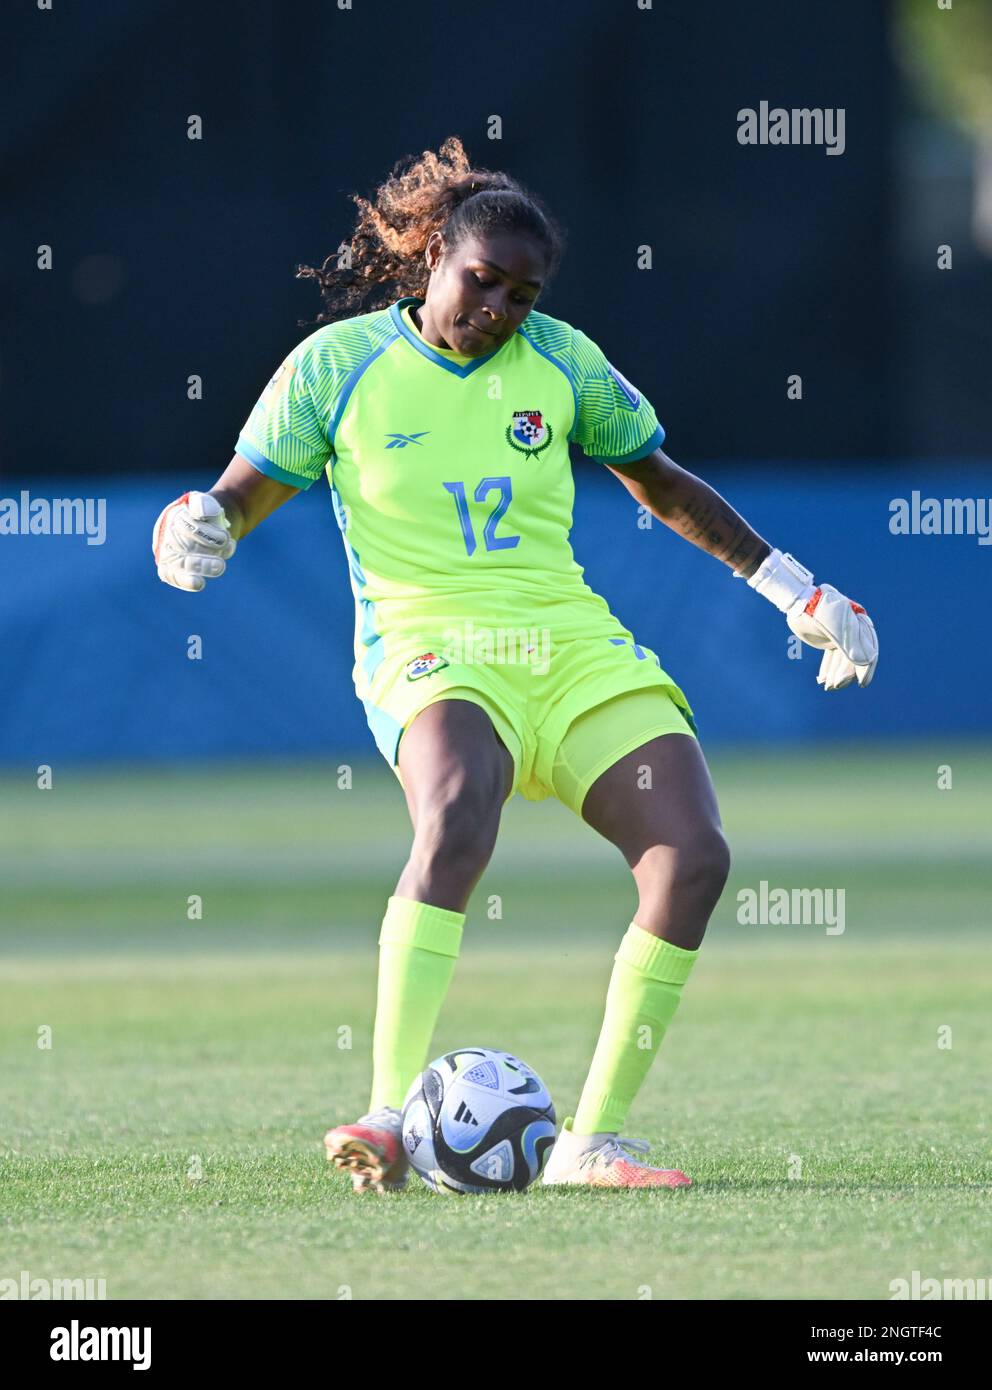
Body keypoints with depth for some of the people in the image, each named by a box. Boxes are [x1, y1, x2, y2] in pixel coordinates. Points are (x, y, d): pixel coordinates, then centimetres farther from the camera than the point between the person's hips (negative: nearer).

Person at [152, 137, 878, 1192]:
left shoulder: (560, 360, 11)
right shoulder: (338, 363, 2)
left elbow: (661, 483, 23)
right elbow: (243, 493, 6)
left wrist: (794, 591, 23)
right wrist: (197, 526, -19)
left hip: (576, 649, 4)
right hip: (431, 654, -4)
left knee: (693, 856, -17)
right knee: (457, 819, -38)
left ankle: (591, 1141, -7)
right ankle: (391, 1118, -38)